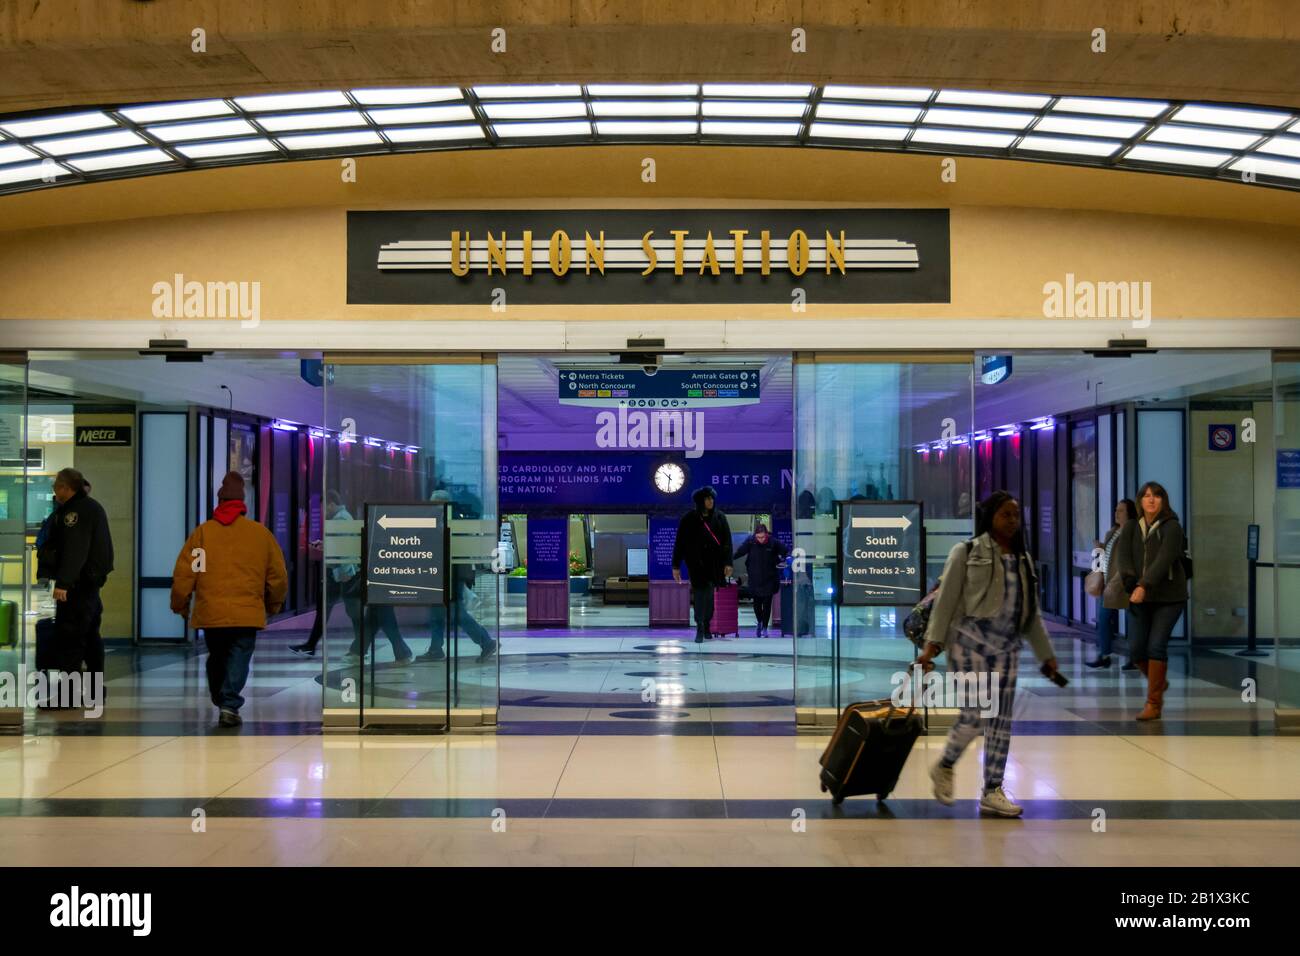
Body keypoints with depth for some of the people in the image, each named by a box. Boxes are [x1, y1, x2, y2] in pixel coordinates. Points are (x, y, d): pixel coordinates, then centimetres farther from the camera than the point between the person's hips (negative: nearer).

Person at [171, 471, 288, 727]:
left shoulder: (202, 532, 2)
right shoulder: (261, 533, 3)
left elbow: (183, 573, 2)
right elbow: (278, 575, 8)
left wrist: (180, 605, 16)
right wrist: (273, 605, 23)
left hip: (210, 612, 2)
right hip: (247, 613, -1)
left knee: (216, 658, 18)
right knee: (238, 658, 0)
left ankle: (221, 702, 26)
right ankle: (230, 704, -15)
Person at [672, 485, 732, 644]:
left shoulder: (720, 517, 4)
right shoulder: (689, 519, -2)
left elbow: (727, 541, 3)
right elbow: (679, 543, 1)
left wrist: (728, 563, -6)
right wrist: (676, 566, -1)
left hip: (714, 563, 3)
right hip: (696, 563, -3)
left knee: (710, 593, 7)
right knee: (700, 591, -13)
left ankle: (706, 627, 21)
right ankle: (700, 629, -13)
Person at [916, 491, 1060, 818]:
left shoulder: (1023, 560, 15)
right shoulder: (966, 553, -1)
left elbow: (1032, 612, 20)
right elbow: (946, 600, -4)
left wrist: (1046, 654, 17)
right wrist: (933, 643, -11)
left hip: (1006, 646, 6)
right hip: (970, 640, -5)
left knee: (1001, 720, 3)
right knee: (975, 713, -12)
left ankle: (992, 792, 10)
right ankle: (944, 768, 14)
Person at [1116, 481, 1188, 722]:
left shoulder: (1171, 527, -9)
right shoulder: (1131, 527, 5)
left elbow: (1164, 559, -22)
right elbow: (1123, 555, -9)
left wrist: (1144, 586, -34)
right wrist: (1132, 585, -27)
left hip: (1169, 597, -4)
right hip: (1139, 597, 4)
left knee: (1156, 646, -12)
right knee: (1136, 649, 0)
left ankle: (1154, 704, -4)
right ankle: (1160, 682, 29)